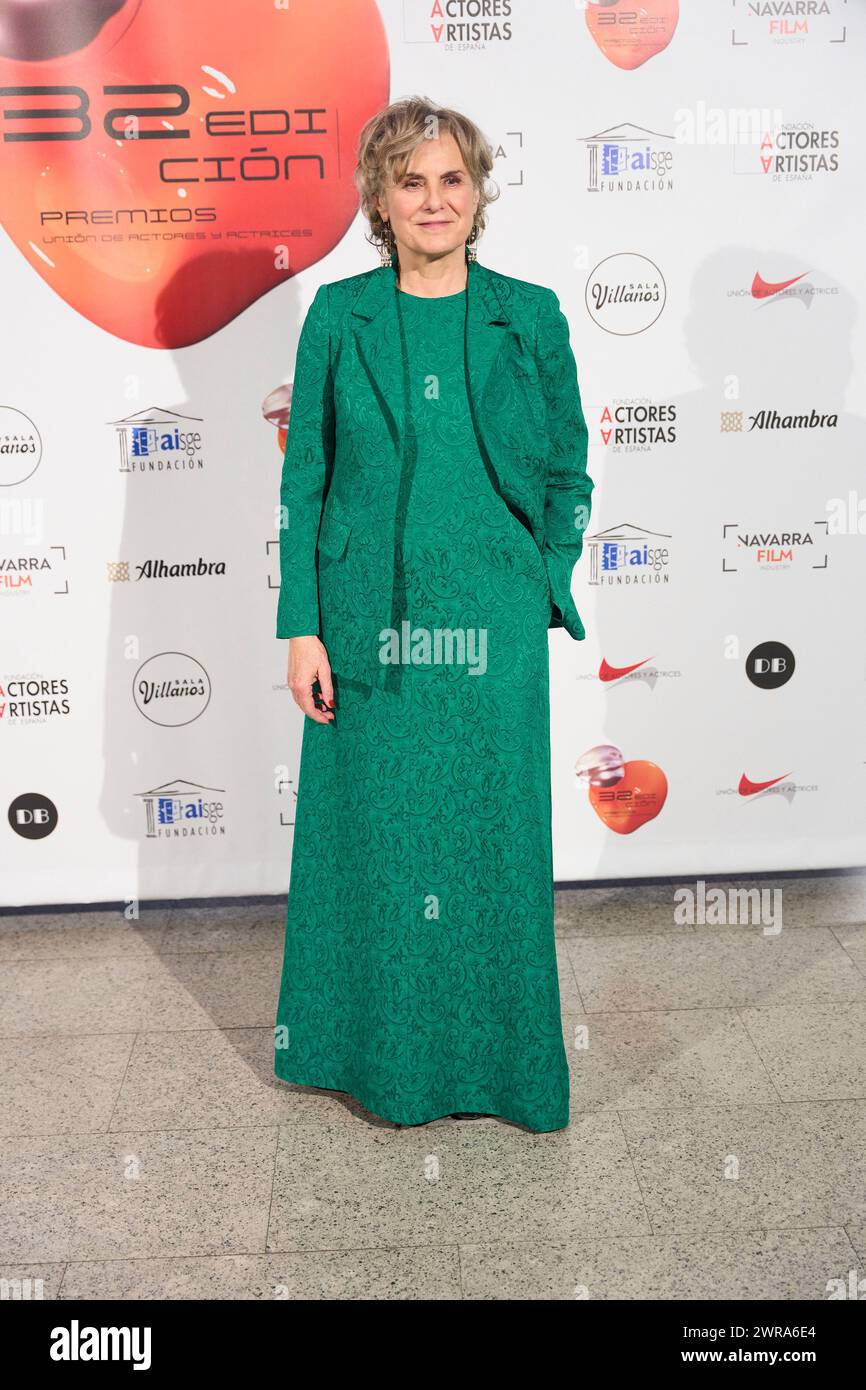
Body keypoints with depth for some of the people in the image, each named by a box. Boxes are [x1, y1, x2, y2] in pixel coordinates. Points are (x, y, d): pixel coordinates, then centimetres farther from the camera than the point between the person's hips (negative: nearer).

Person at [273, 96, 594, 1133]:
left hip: (491, 628, 0)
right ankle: (388, 1059, 31)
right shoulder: (339, 316, 3)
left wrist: (542, 601, -1)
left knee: (496, 843, 7)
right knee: (376, 837, 9)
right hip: (368, 626, 0)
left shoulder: (531, 316, 4)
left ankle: (499, 1063, 29)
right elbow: (304, 477, 3)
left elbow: (568, 475, 8)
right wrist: (301, 627, -3)